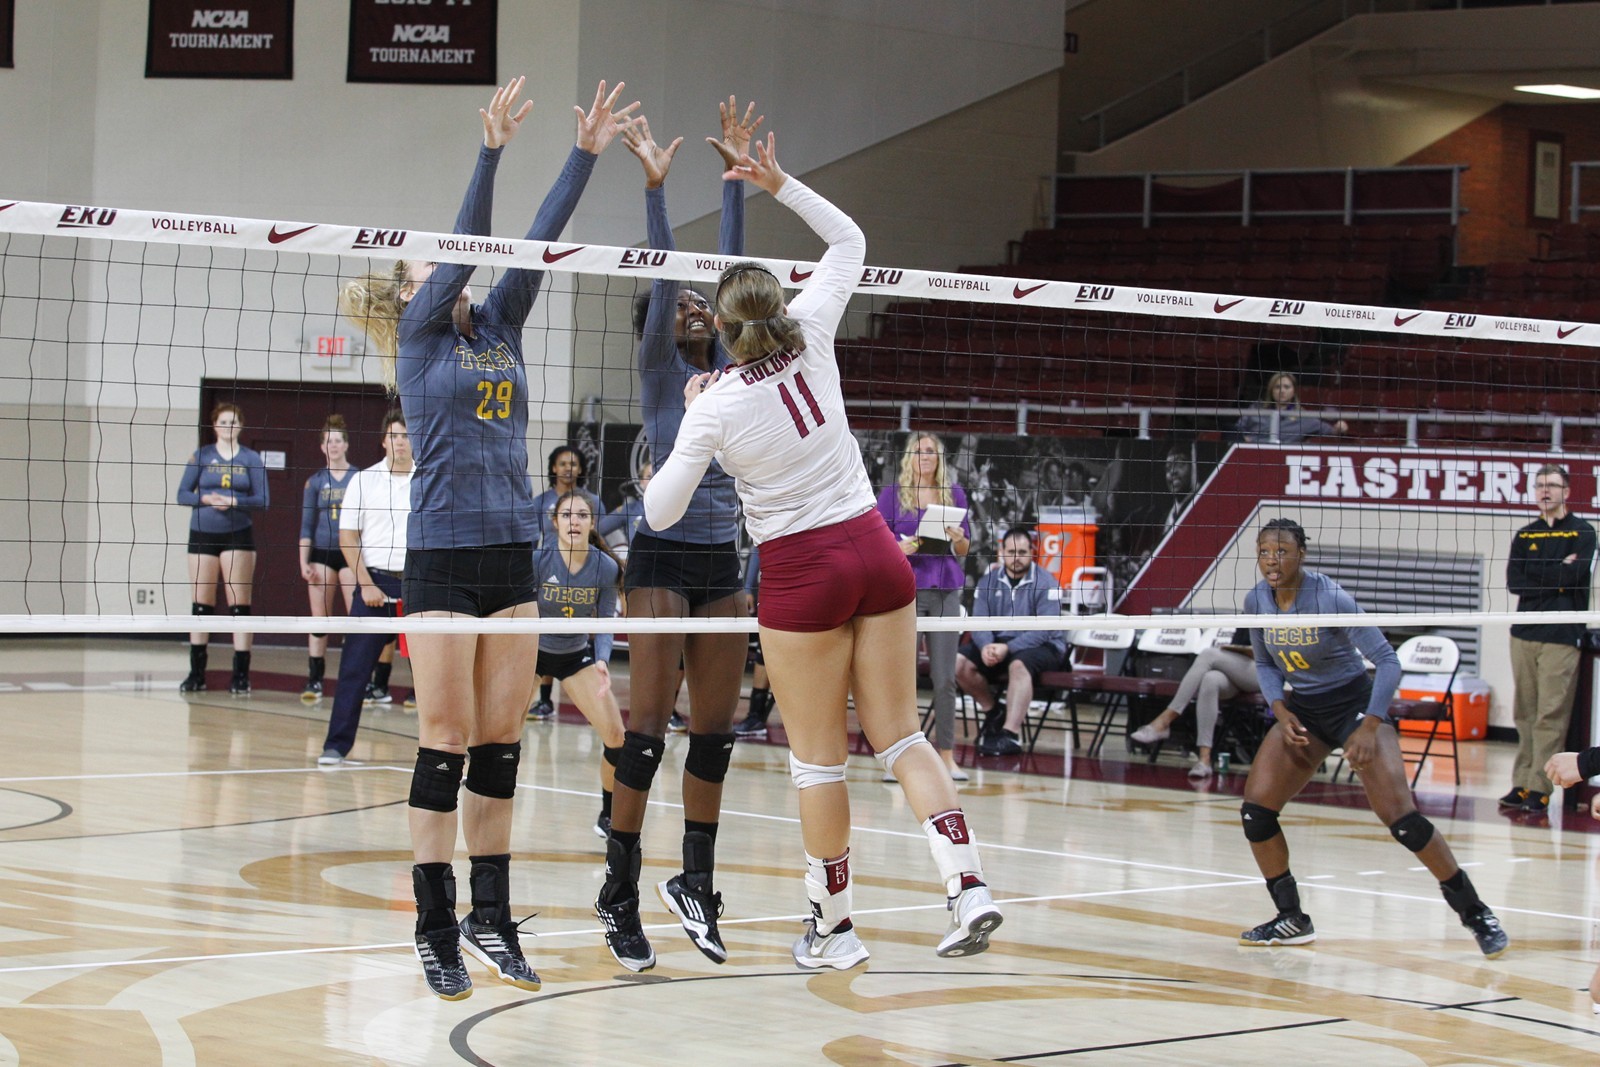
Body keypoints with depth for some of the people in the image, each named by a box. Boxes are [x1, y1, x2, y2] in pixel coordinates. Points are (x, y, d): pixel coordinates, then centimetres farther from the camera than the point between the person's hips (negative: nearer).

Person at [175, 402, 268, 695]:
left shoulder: (251, 459, 5)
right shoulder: (201, 456, 6)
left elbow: (262, 500, 0)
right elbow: (182, 494, 4)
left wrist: (233, 501, -16)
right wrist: (206, 498, -15)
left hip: (238, 537, -1)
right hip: (203, 535, 1)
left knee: (239, 605, -6)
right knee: (201, 605, 3)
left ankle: (241, 675, -4)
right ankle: (196, 674, 10)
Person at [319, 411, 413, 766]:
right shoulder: (363, 480, 4)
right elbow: (347, 537, 3)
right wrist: (366, 584, -7)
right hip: (374, 583, -1)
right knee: (355, 667, -5)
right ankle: (336, 745, -2)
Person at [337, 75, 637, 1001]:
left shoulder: (498, 327, 15)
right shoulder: (418, 334, 2)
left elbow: (538, 241, 7)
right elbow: (468, 243, -12)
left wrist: (587, 153, 0)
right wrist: (492, 150, -21)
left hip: (513, 553, 5)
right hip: (443, 554, -5)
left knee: (502, 740, 6)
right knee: (448, 742, -5)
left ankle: (492, 917, 12)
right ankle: (437, 929, 0)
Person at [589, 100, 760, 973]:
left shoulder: (723, 370, 13)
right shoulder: (659, 372, -2)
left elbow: (729, 270, 9)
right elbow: (661, 281, -14)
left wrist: (738, 175, 6)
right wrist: (654, 188, -21)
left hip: (722, 565, 6)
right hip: (664, 561, -6)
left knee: (715, 733, 7)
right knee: (647, 733, -7)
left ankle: (696, 882, 17)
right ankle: (619, 892, 0)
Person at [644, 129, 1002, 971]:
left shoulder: (715, 408, -12)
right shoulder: (811, 341, -4)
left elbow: (659, 512, -3)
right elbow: (849, 243, 13)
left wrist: (692, 418, 5)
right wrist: (780, 185, 8)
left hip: (802, 573, -4)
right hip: (875, 552, 4)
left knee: (818, 756, 6)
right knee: (899, 734, 9)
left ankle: (832, 926, 14)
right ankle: (968, 884, -6)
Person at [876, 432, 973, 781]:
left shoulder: (955, 494, 12)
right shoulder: (892, 494, 4)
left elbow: (964, 549, 15)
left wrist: (958, 539, -7)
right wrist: (900, 548, -17)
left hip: (946, 591, 2)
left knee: (945, 678, 0)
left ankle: (947, 756, 5)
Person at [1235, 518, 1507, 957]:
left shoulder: (1330, 598, -23)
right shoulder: (1257, 602, -6)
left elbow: (1387, 661, -23)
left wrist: (1369, 727, -30)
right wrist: (1281, 712, -7)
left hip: (1353, 702, -6)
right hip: (1301, 711, 6)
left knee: (1400, 817, -17)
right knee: (1255, 811, -7)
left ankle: (1474, 912, -1)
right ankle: (1292, 920, 9)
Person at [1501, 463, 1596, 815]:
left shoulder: (1583, 533, 3)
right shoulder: (1525, 535, 15)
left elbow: (1576, 574, -14)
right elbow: (1514, 583, 2)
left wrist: (1536, 577, -4)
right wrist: (1558, 573, -7)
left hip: (1562, 636, -5)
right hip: (1525, 632, 5)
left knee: (1551, 716, -8)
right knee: (1525, 714, 5)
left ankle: (1539, 789, -9)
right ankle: (1521, 784, 9)